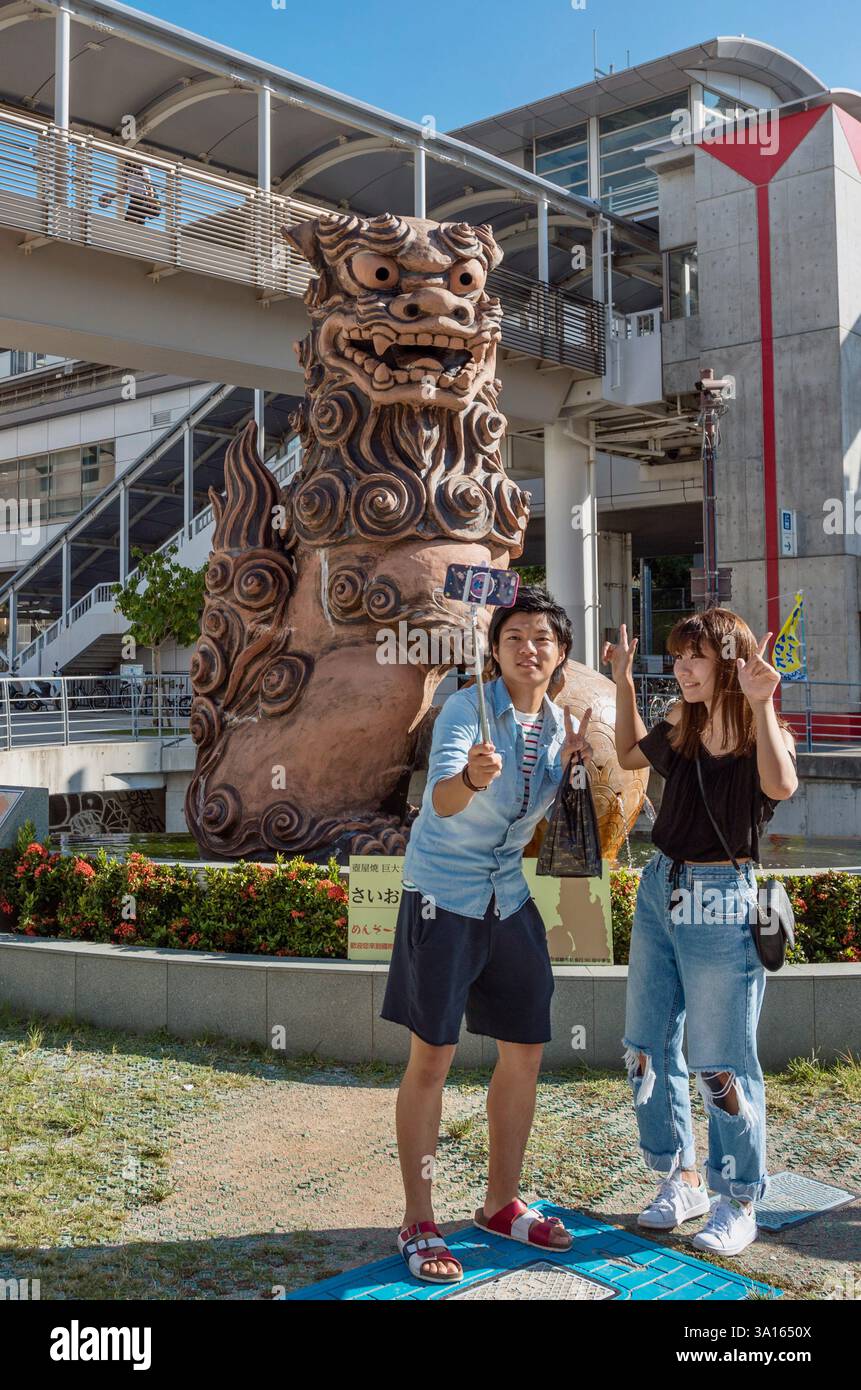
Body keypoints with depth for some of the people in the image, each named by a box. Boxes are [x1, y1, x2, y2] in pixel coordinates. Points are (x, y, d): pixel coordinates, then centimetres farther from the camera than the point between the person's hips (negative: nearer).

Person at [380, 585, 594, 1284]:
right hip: (443, 896, -6)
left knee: (526, 1050, 11)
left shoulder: (557, 722, 3)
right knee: (432, 1058, -3)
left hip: (510, 898, 7)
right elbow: (442, 800, -31)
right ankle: (419, 1223, 10)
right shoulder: (466, 708, -15)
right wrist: (471, 777, -53)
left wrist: (576, 761, -5)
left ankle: (502, 1203, 28)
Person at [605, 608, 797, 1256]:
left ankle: (739, 1203, 17)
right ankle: (682, 1179, 28)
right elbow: (630, 753, 26)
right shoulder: (681, 729, 7)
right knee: (648, 1046, 12)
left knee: (721, 1062, 1)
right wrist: (623, 681, 18)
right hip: (659, 890, 7)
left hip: (721, 904, -7)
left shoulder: (762, 734, -10)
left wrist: (761, 705, -36)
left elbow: (780, 786, -32)